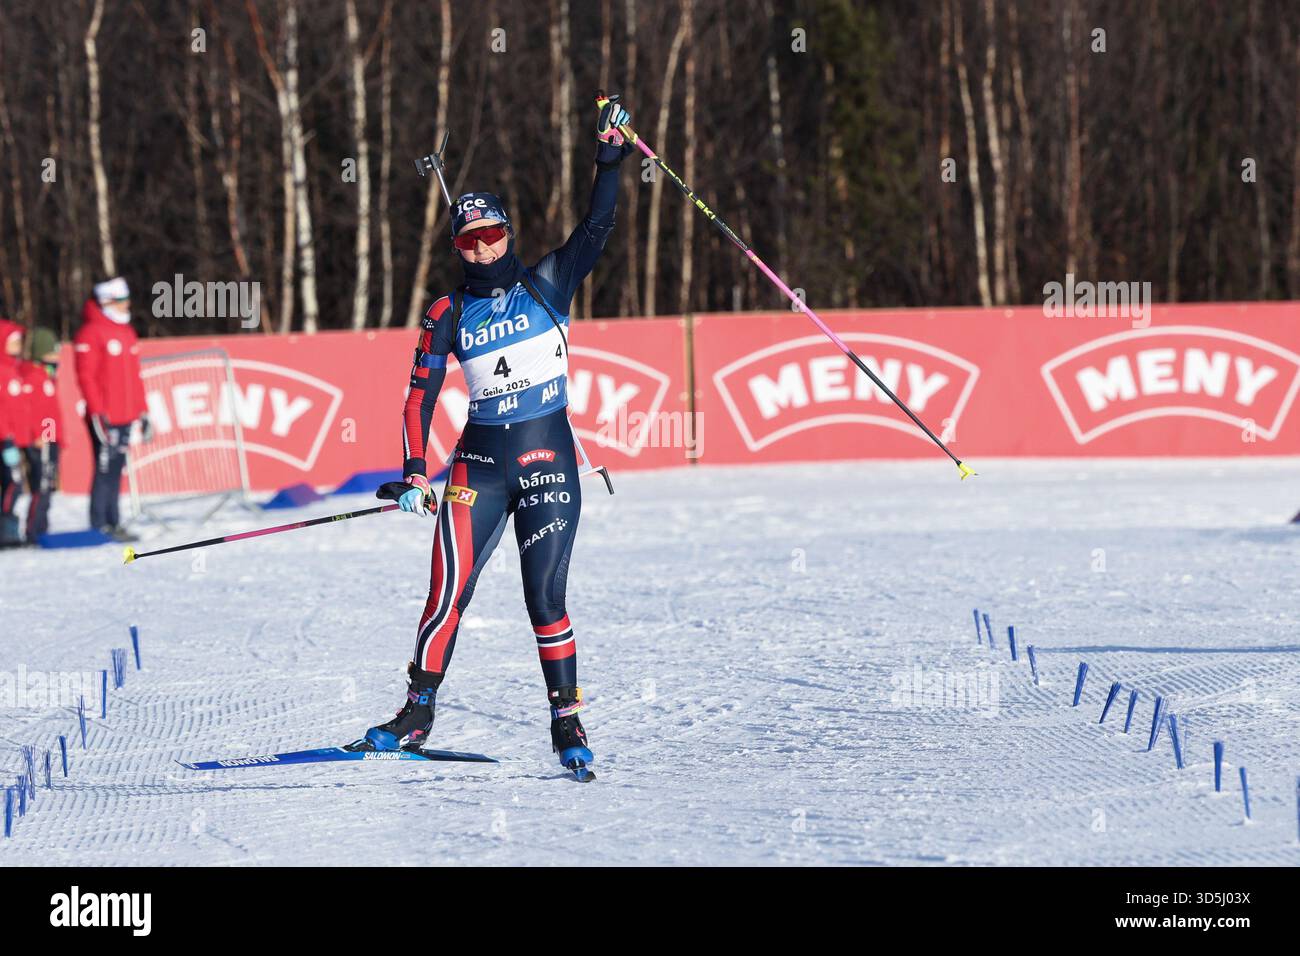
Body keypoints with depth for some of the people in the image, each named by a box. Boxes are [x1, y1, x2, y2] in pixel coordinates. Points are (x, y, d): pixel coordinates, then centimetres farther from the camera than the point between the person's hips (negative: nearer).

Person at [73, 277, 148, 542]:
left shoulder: (126, 332, 17)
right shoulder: (91, 333, -8)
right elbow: (86, 376, -13)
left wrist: (142, 411, 18)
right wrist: (98, 413, -18)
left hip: (125, 417, 8)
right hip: (105, 418, -8)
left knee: (116, 471, 9)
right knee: (105, 470, -7)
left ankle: (112, 523, 13)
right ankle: (100, 526, -4)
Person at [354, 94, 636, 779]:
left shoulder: (547, 285, 4)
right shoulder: (449, 315, 6)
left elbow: (597, 228, -6)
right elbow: (420, 395, 3)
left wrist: (609, 161, -16)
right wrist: (414, 471, -9)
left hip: (548, 457, -1)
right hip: (479, 461, 1)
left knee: (545, 599, -7)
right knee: (449, 593, -7)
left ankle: (567, 722, 4)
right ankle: (417, 713, 3)